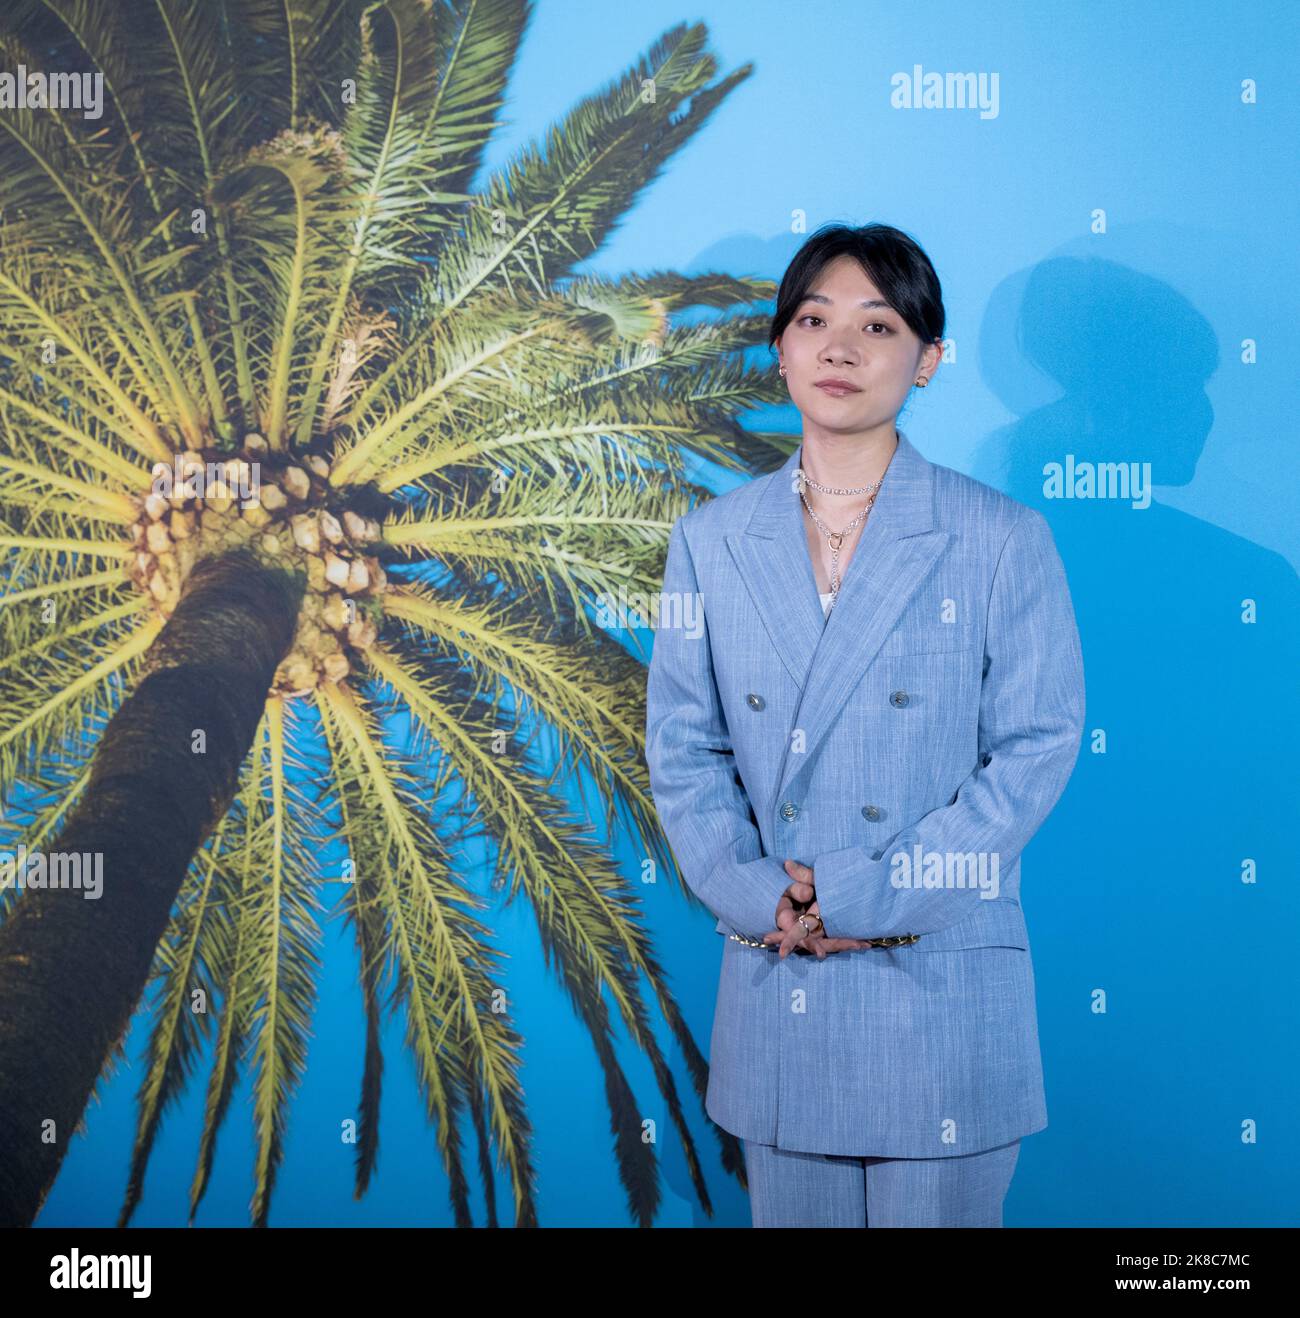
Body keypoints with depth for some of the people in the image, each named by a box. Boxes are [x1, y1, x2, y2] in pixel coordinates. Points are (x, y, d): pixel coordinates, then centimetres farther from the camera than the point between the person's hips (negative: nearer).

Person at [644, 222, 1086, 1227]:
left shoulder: (1002, 540, -3)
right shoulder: (712, 539, 5)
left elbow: (1037, 749, -7)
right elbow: (682, 748, 6)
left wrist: (862, 893, -14)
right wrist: (758, 898, -10)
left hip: (941, 988, -2)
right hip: (775, 989, 3)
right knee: (791, 1212, 13)